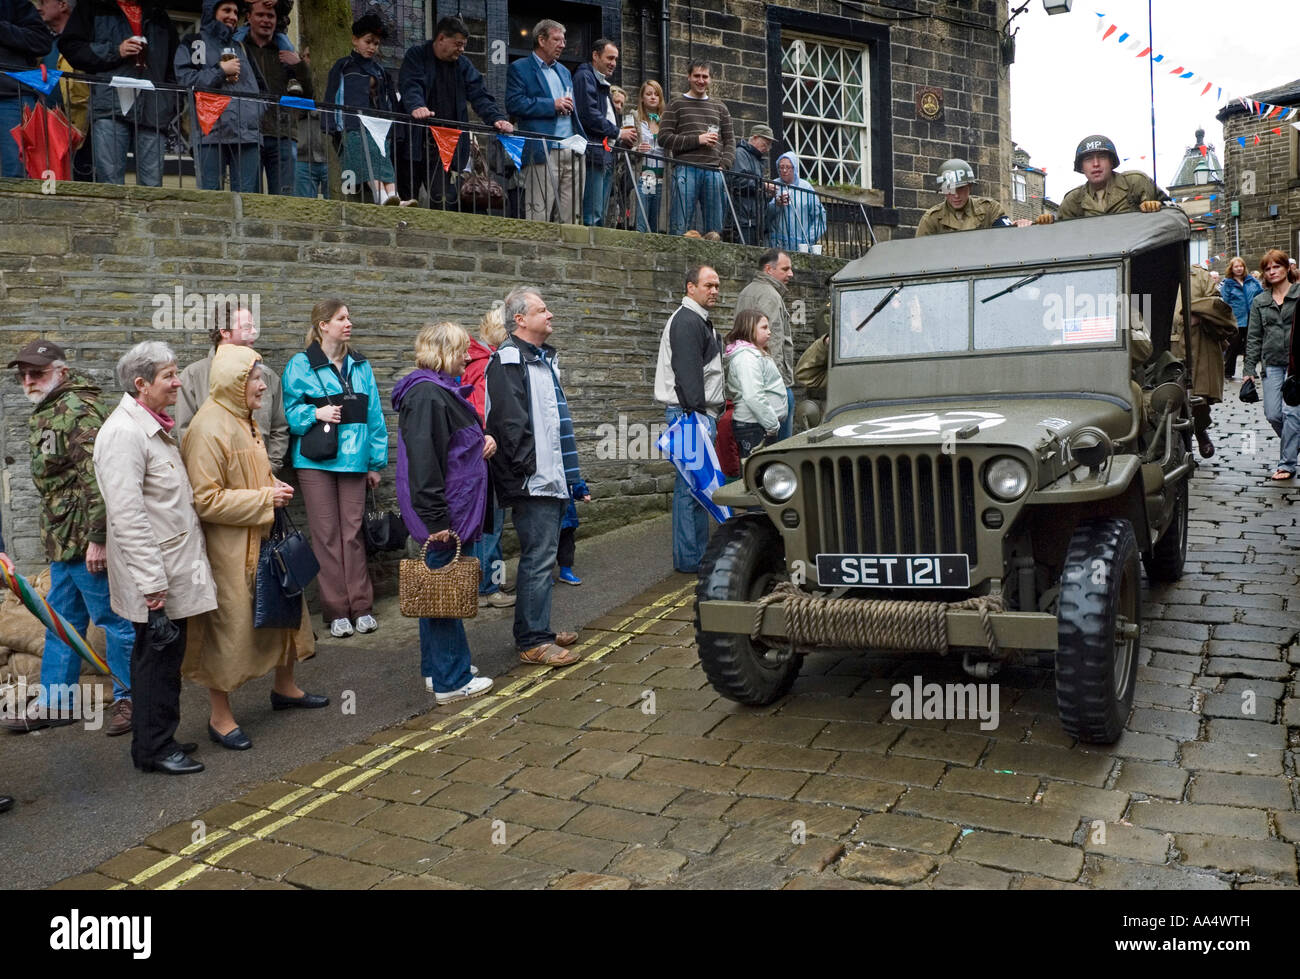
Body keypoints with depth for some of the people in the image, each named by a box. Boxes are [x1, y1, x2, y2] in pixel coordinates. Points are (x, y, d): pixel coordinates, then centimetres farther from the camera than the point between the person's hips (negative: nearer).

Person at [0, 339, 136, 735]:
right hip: (63, 540, 10)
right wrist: (55, 538, 23)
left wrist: (97, 538, -25)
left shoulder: (77, 410, -16)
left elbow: (97, 477, -23)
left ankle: (129, 698, 13)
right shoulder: (45, 414, 16)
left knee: (112, 617, 1)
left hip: (85, 539, -10)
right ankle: (55, 702, 28)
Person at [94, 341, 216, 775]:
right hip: (156, 577, -10)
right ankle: (153, 749, 14)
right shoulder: (123, 433, -19)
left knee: (164, 656, 17)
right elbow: (127, 516, -24)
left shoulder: (154, 426, 14)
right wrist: (153, 584, -24)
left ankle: (157, 739, 29)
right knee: (157, 656, 1)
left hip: (173, 569, 10)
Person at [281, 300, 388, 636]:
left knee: (353, 533, 4)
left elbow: (374, 415, 12)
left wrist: (376, 462, 9)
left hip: (354, 461, 3)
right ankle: (336, 611, 8)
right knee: (327, 535, 1)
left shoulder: (360, 365, 11)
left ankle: (361, 607, 11)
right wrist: (315, 414, -16)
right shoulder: (301, 365, 0)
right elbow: (288, 412, 2)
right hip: (315, 462, -3)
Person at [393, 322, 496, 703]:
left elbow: (458, 443, 30)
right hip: (443, 516, -11)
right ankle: (451, 681, 6)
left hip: (452, 512, 11)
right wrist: (436, 519, -26)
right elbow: (423, 460, -25)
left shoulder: (443, 391, 16)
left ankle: (436, 668, 28)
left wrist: (484, 439, 8)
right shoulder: (426, 394, -18)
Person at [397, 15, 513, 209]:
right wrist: (416, 106, -36)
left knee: (443, 199, -6)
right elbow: (410, 85, -15)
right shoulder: (416, 55, 2)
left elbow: (480, 95, 4)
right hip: (414, 141, -3)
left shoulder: (463, 64, 13)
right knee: (406, 197, 3)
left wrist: (497, 118, -15)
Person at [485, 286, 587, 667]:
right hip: (533, 480, -10)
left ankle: (538, 630, 26)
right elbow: (510, 421, -20)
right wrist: (529, 468, -20)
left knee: (542, 554, 15)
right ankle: (532, 642, 0)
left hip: (553, 478, 10)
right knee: (538, 557, -7)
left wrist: (570, 475, 23)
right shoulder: (509, 360, -11)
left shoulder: (545, 357, 20)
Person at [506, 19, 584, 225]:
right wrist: (552, 105, -11)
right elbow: (514, 103, -10)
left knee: (570, 215, 5)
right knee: (538, 215, -10)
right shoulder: (519, 69, 3)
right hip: (543, 152, -7)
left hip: (572, 152, 7)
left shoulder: (564, 71, 25)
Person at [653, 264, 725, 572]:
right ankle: (692, 558, -5)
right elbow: (687, 372, -20)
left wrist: (711, 414, 23)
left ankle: (691, 554, 20)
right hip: (691, 412, -11)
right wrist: (698, 414, -24)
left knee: (690, 485, 13)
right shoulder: (686, 321, -11)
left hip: (700, 412, 11)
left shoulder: (700, 321, 23)